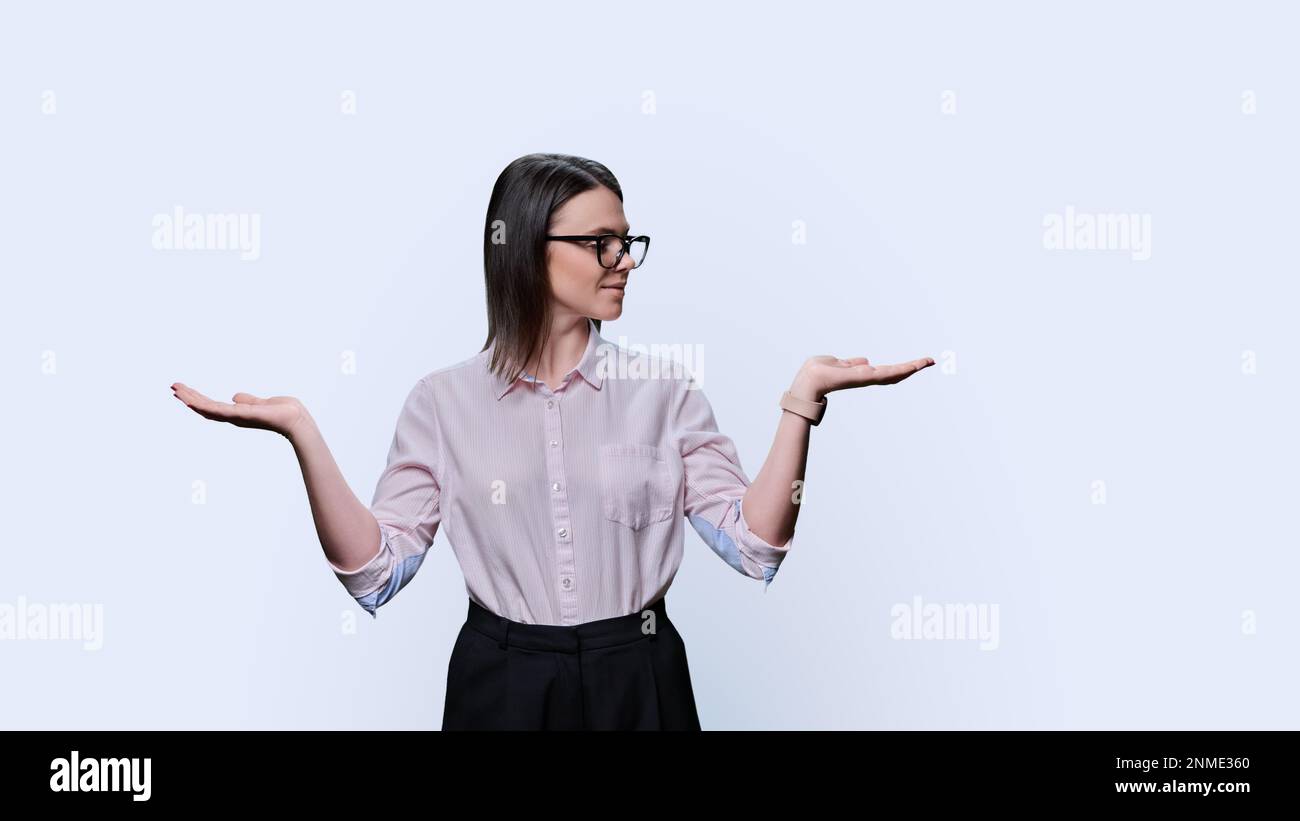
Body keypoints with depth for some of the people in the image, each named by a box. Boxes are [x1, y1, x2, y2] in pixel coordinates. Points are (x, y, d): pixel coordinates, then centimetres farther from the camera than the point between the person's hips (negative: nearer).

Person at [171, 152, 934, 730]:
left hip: (638, 682, 1)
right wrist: (303, 433, -16)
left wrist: (802, 397, -17)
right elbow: (376, 570, -6)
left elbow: (754, 545, -7)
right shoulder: (445, 401, -2)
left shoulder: (666, 392, 0)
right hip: (502, 685, 0)